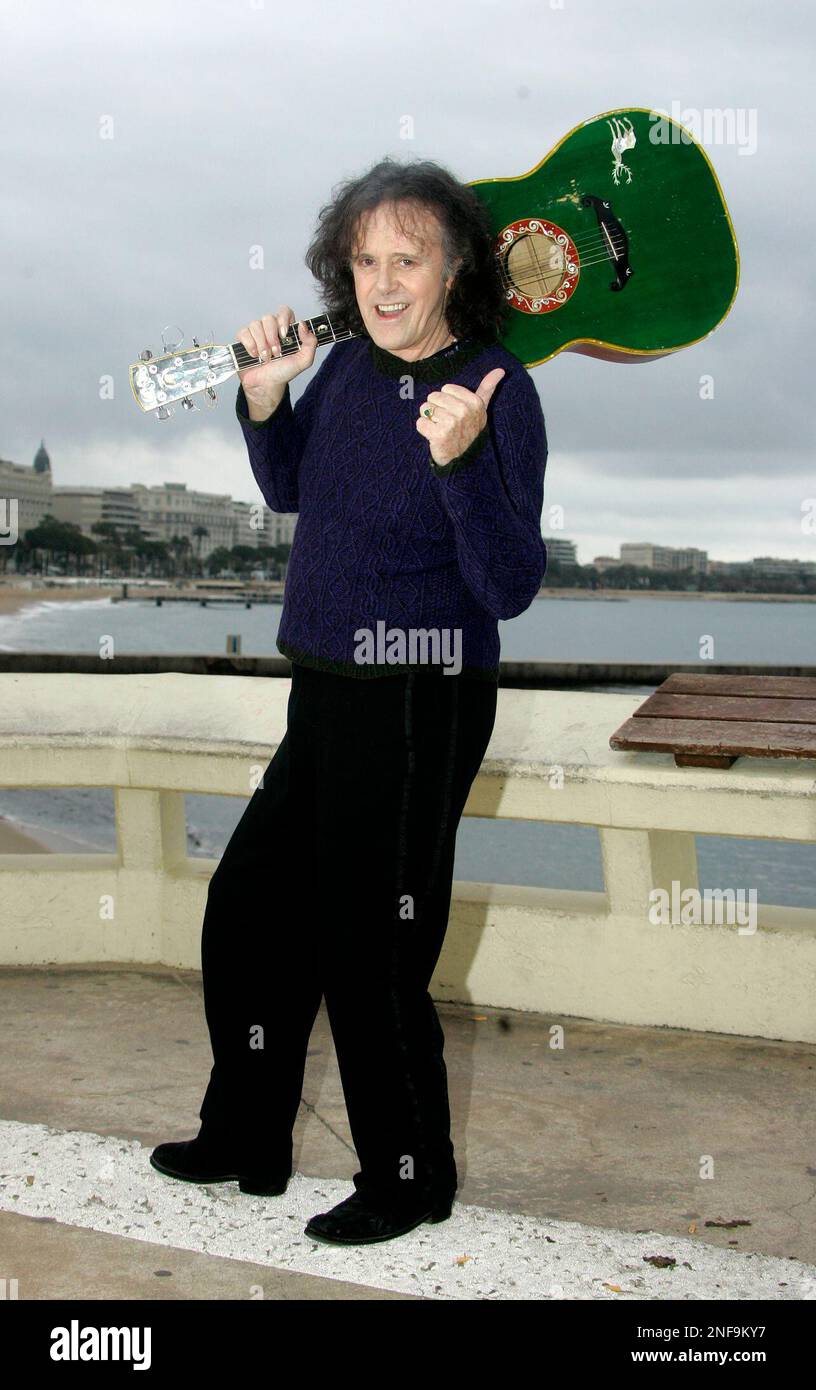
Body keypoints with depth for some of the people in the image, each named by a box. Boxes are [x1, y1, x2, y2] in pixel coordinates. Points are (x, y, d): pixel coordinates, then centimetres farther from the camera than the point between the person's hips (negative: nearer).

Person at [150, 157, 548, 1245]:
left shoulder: (496, 389, -16)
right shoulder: (348, 363, 4)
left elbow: (512, 587, -21)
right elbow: (289, 491, 20)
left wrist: (459, 461, -34)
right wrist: (264, 392, 3)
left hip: (419, 708, -8)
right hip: (328, 697, 8)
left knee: (368, 953, 1)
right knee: (249, 908, 19)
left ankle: (410, 1181, 25)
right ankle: (246, 1143, 39)